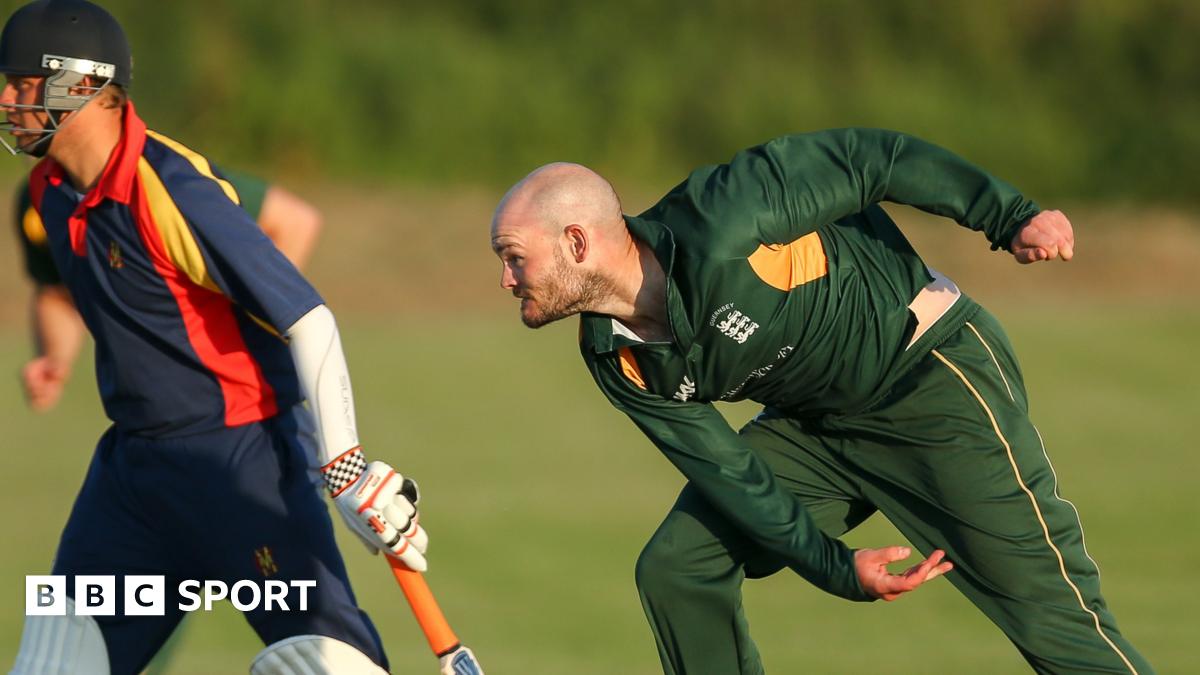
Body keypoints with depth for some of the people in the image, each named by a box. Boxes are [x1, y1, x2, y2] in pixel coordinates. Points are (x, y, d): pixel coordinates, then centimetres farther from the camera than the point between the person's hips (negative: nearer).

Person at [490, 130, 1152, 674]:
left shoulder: (714, 229, -28)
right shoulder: (619, 362, -6)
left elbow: (871, 159, -20)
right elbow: (724, 471, -5)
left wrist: (1012, 217, -23)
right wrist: (836, 569, -14)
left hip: (937, 375, -7)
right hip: (813, 423, 7)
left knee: (1052, 616, -12)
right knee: (674, 569, 0)